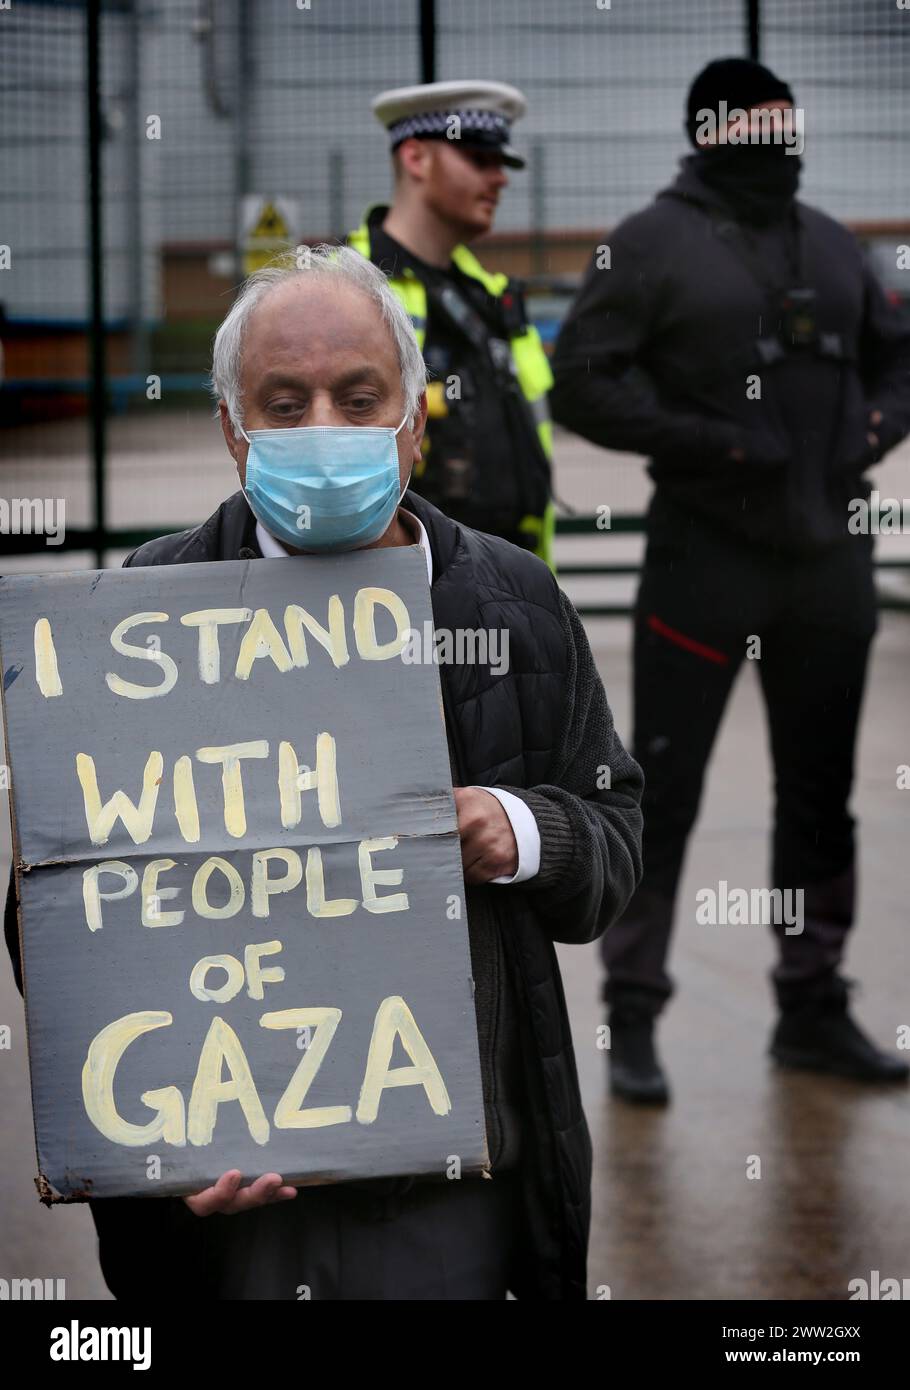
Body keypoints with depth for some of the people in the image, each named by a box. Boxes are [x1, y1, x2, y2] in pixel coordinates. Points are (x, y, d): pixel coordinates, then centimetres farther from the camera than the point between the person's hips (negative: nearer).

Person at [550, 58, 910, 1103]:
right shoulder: (654, 245, -5)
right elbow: (581, 385, -10)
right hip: (706, 553, -6)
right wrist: (711, 443, -17)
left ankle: (812, 1007, 23)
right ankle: (631, 1017, 6)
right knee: (661, 791, -3)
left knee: (820, 792, 12)